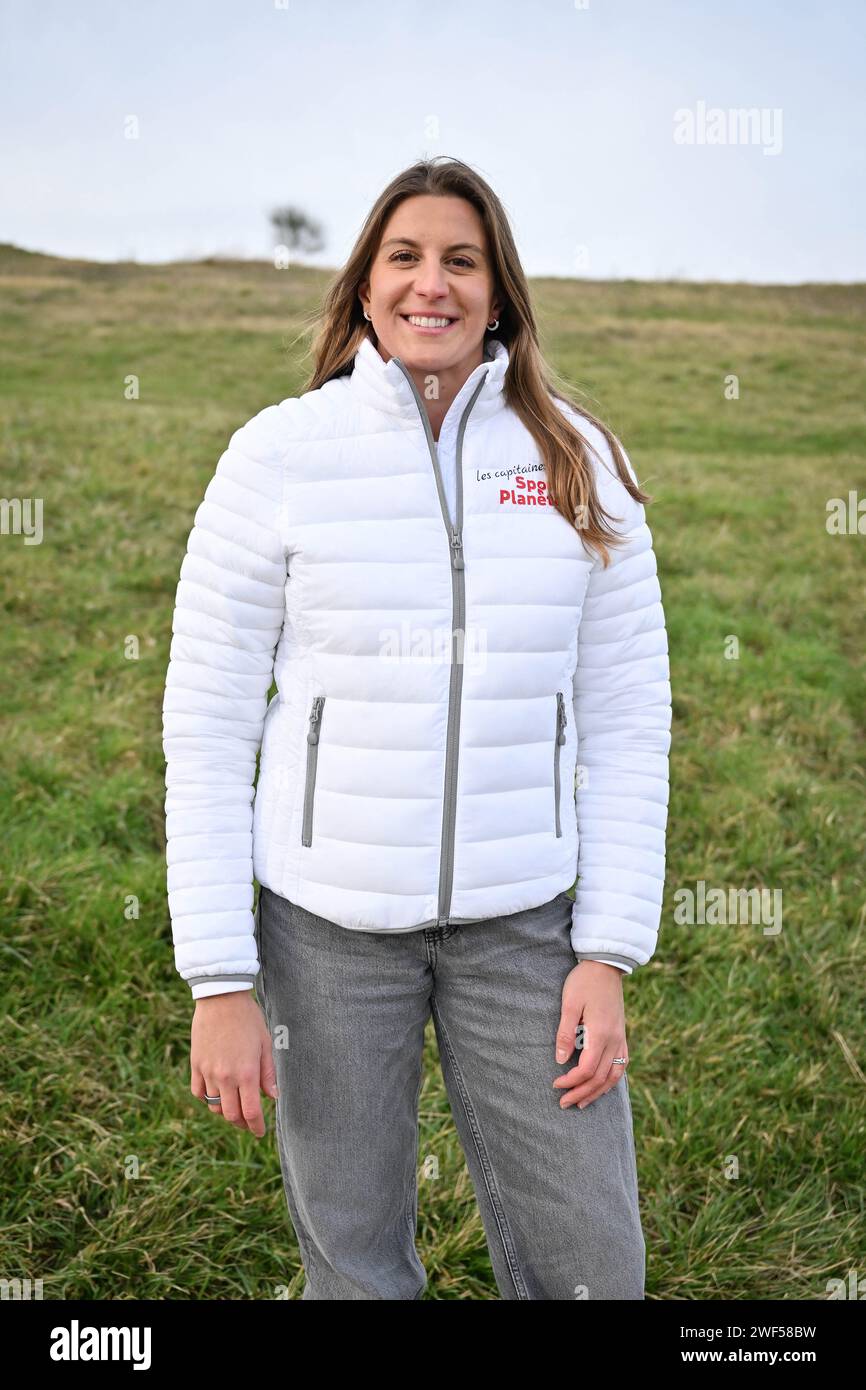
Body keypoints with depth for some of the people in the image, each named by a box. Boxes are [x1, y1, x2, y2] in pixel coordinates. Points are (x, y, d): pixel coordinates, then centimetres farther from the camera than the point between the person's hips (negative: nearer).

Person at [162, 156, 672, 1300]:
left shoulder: (580, 463, 1)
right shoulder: (281, 453, -5)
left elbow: (627, 720, 3)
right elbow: (207, 723, -4)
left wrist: (610, 954, -3)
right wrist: (220, 981, -7)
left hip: (523, 918, 2)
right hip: (327, 922, -1)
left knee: (591, 1267, 10)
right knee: (354, 1263, 14)